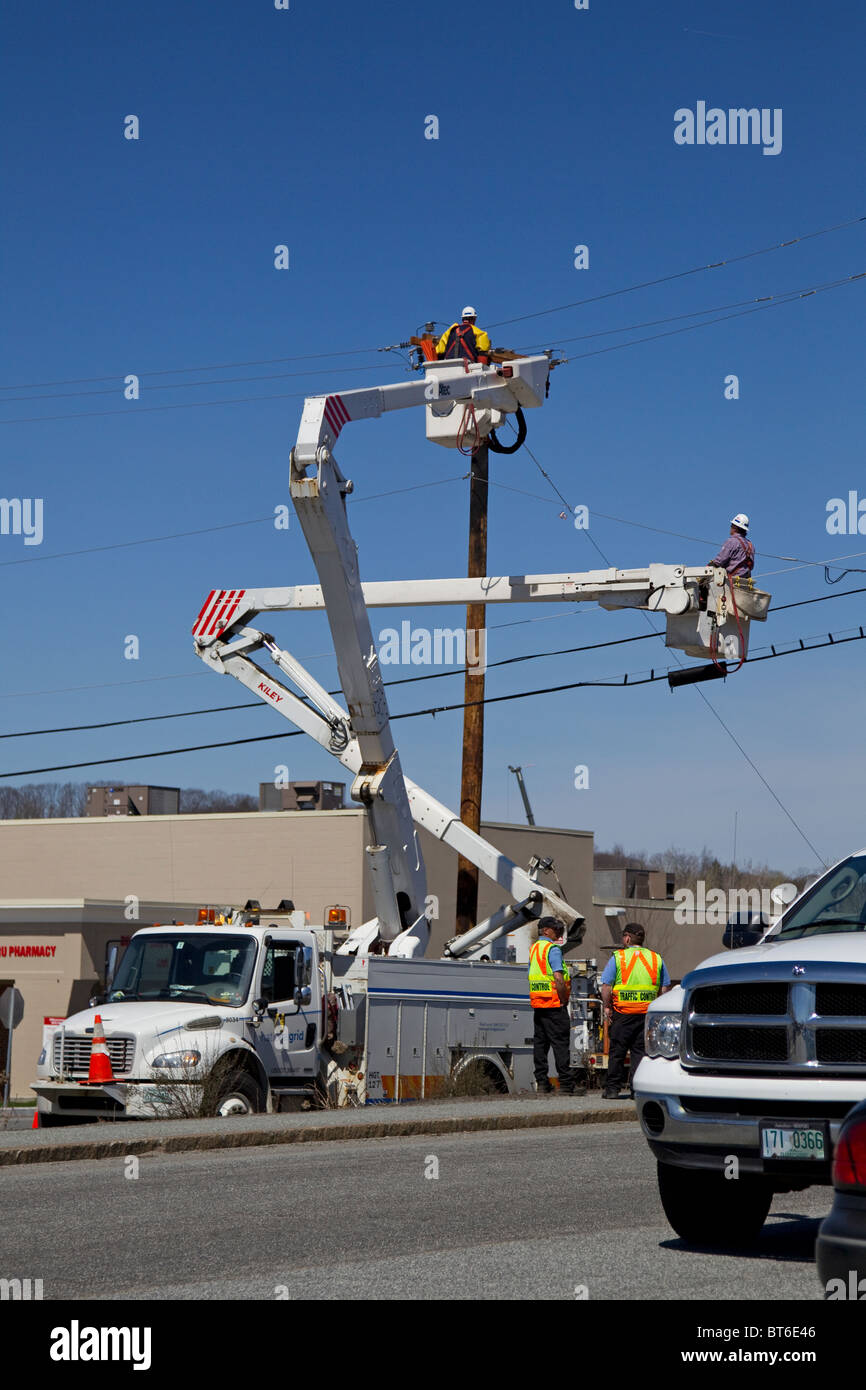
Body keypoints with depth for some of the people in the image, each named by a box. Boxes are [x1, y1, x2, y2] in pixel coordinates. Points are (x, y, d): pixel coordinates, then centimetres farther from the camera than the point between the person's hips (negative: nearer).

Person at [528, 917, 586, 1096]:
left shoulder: (533, 948, 15)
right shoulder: (553, 949, -12)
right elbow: (558, 978, -21)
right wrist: (564, 1000, -11)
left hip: (537, 1003, 8)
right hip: (554, 1004, -8)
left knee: (540, 1044, 9)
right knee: (560, 1044, -6)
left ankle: (541, 1083, 10)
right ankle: (566, 1085, -6)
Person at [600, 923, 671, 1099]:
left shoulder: (617, 957, -2)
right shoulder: (656, 958, 8)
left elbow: (606, 986, -7)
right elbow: (665, 989, 10)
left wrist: (607, 1007, 3)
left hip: (622, 1013, -3)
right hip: (648, 1013, 3)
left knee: (617, 1052, 5)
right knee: (640, 1052, 7)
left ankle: (613, 1089, 7)